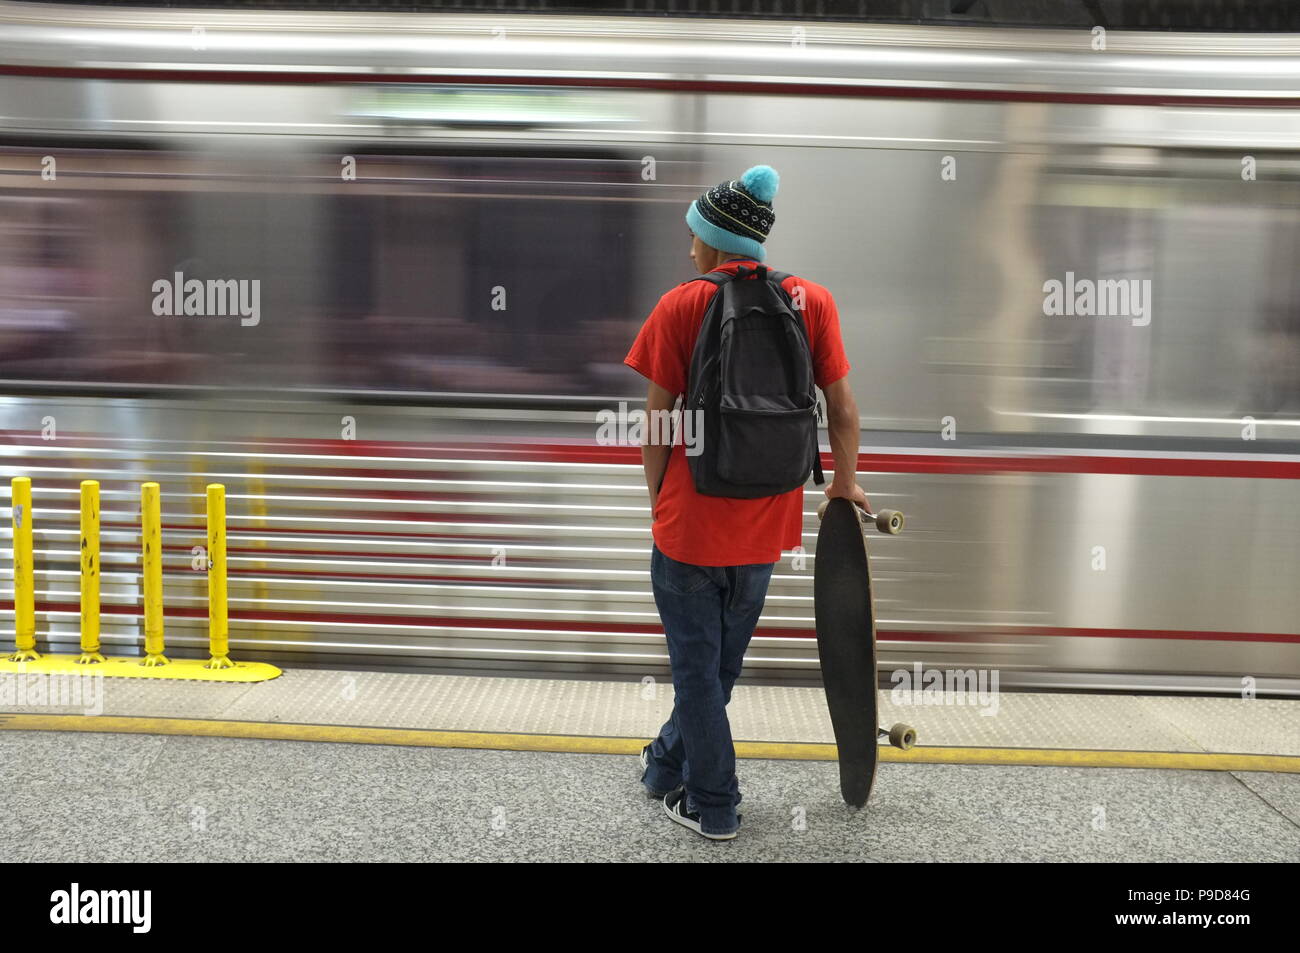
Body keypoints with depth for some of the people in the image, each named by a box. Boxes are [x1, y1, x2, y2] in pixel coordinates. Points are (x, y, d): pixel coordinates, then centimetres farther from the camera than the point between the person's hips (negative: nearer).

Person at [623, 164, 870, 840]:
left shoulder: (681, 306, -10)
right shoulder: (812, 300, -2)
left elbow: (658, 422, -9)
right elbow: (841, 405, 1)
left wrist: (658, 499, 5)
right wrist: (845, 481, 16)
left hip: (693, 518, -4)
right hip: (768, 523, 4)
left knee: (697, 667, 12)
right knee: (720, 662, 22)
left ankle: (712, 807, 23)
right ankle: (667, 764, 42)